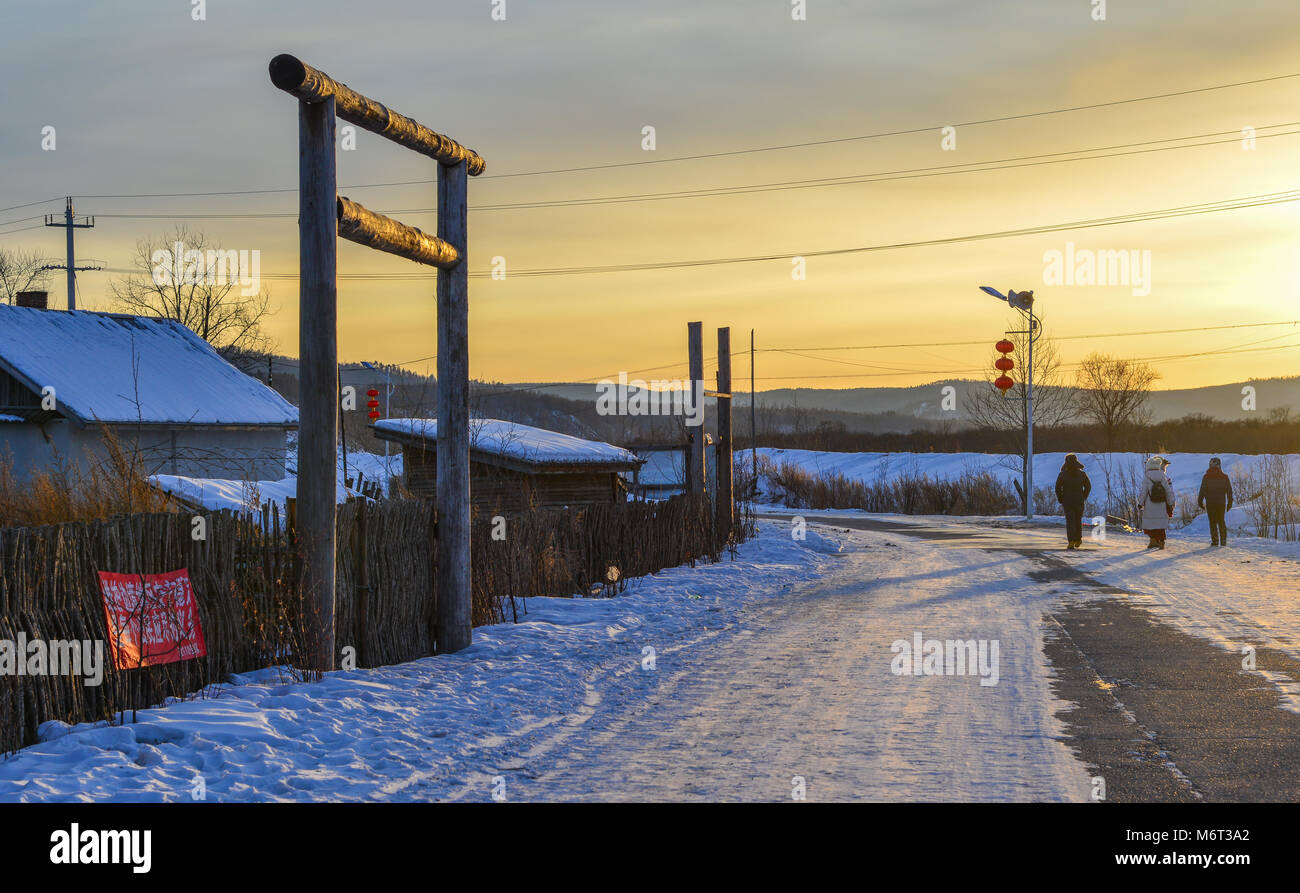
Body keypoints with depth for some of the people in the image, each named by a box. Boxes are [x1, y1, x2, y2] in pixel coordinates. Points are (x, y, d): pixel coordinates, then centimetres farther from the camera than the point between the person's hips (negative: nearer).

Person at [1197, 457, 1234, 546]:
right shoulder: (1224, 477, 2)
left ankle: (1215, 540, -2)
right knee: (1221, 521, 14)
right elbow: (1229, 491, 4)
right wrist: (1229, 503, 11)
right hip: (1221, 503, 2)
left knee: (1213, 522, 3)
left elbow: (1202, 491, -5)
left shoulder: (1206, 477, -5)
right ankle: (1223, 540, 9)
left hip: (1210, 503, -2)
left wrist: (1200, 502, 4)